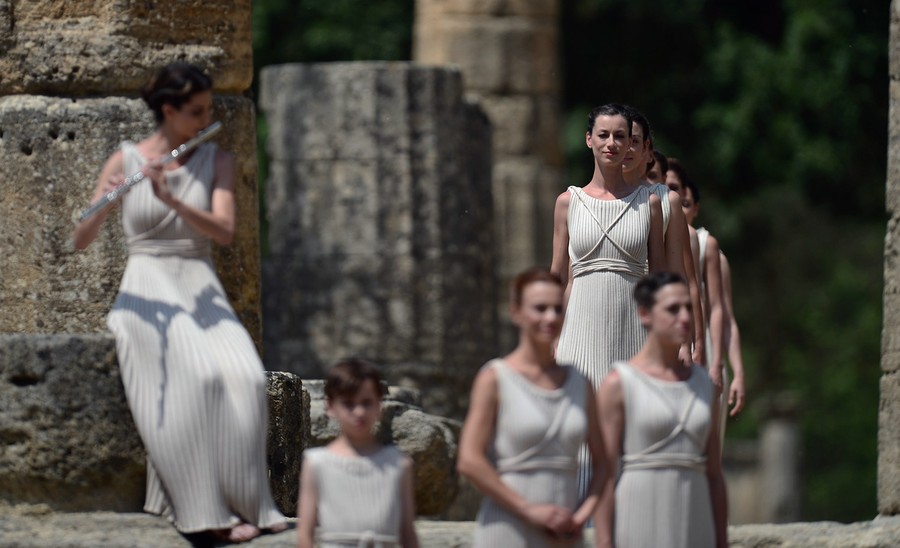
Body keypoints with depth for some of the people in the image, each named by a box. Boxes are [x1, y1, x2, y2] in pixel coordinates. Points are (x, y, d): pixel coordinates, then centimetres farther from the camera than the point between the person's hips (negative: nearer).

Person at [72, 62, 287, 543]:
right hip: (146, 291, -3)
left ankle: (242, 500, -16)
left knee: (243, 377, -26)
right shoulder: (125, 161, 2)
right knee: (197, 378, -31)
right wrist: (103, 206, -24)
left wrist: (171, 199, -22)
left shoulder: (216, 162, 9)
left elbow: (224, 231, -7)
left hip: (200, 288, 3)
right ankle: (207, 511, -27)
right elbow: (80, 242, -2)